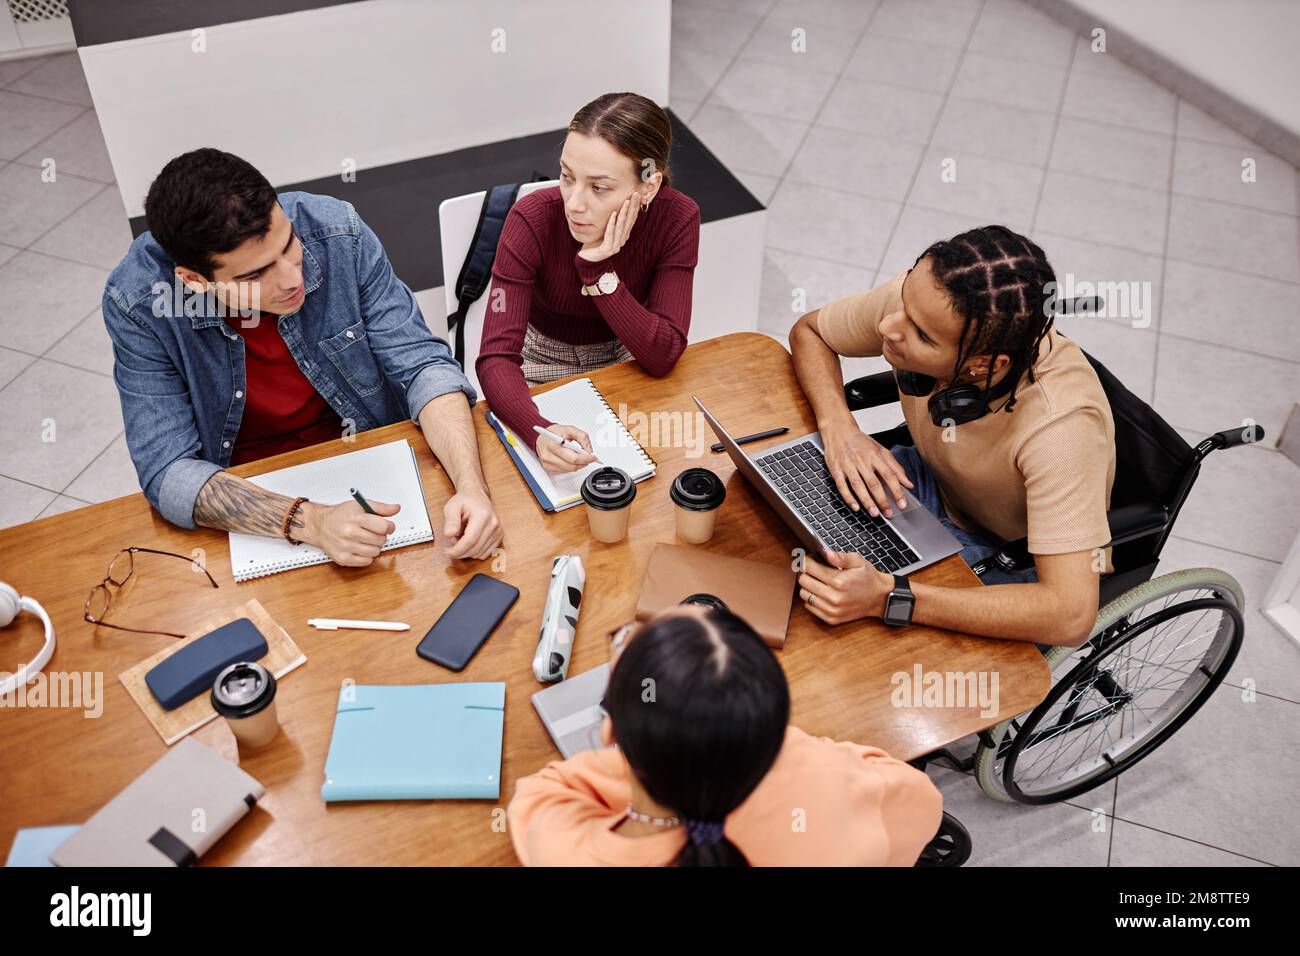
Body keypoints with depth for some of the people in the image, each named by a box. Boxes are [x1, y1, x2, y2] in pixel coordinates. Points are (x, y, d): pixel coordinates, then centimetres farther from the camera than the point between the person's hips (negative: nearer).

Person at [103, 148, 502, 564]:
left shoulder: (336, 232, -17)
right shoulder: (136, 305, -21)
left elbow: (421, 365, -15)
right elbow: (168, 473, -21)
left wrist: (471, 485, -32)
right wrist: (309, 521, -37)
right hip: (247, 498, -2)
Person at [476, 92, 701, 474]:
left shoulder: (676, 218, -23)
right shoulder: (533, 219, -28)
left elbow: (663, 356, -25)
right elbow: (496, 359, -34)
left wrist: (599, 270, -35)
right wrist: (540, 431, -53)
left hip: (624, 358, 2)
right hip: (545, 362, -2)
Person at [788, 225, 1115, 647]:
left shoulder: (1060, 424, -39)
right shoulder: (919, 297, -24)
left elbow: (1070, 615, -42)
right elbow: (809, 330, -3)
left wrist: (887, 597, -48)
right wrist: (837, 426, -24)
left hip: (1025, 568, -4)